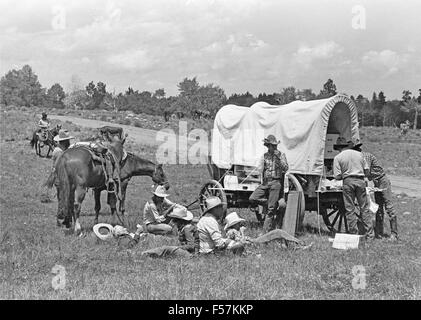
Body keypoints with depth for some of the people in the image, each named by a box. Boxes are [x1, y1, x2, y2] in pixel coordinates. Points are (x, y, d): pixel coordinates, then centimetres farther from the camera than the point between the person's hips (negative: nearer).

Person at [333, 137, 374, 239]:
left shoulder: (338, 157, 2)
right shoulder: (359, 154, 12)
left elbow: (337, 176, -4)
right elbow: (366, 170, 12)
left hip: (348, 181, -3)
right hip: (360, 181, 3)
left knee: (350, 209, 4)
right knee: (364, 208, 5)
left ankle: (353, 234, 4)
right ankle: (370, 234, 3)